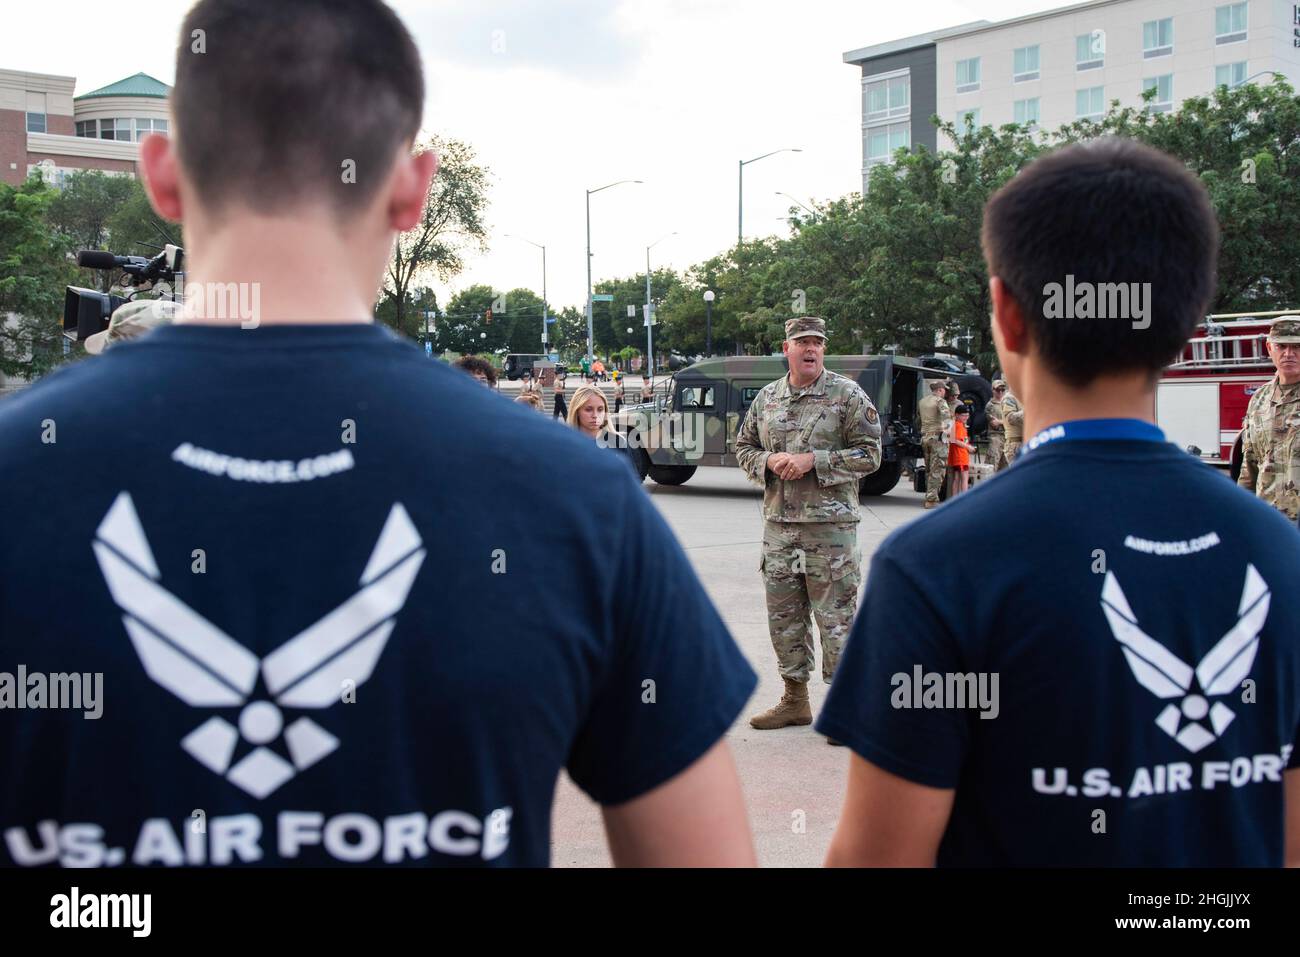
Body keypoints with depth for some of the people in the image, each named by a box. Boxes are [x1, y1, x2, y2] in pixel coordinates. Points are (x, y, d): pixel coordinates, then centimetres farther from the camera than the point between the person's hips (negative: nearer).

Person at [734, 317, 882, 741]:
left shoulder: (848, 395, -3)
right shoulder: (767, 397, 11)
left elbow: (869, 454, -7)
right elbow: (744, 447, 18)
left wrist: (813, 461, -15)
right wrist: (769, 461, -4)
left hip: (829, 524, -5)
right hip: (778, 522, 5)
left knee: (835, 618, -2)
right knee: (783, 617, 12)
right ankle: (795, 699, 24)